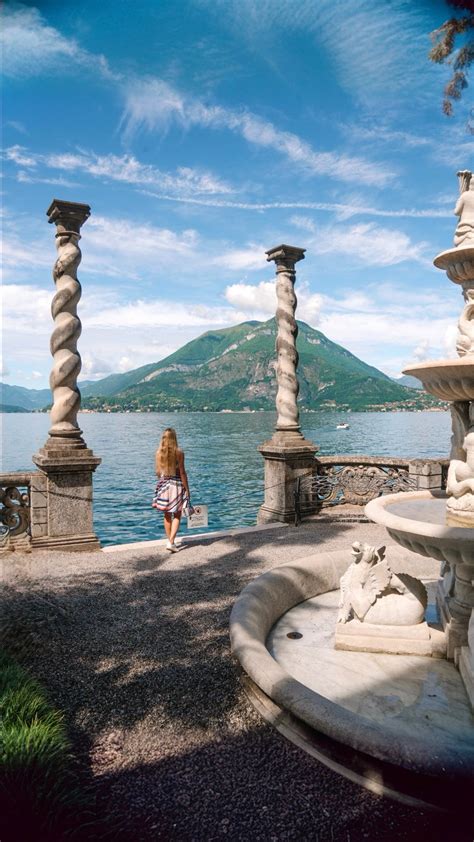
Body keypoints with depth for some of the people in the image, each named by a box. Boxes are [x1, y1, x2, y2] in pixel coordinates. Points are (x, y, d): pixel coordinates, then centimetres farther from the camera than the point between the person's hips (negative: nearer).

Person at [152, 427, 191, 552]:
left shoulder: (158, 453, -2)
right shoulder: (179, 453, -13)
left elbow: (158, 472, 5)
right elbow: (182, 472, -11)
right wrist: (187, 489, -4)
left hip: (163, 486, 4)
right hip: (176, 485, -4)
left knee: (167, 516, 15)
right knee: (177, 516, 6)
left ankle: (170, 541, 24)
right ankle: (171, 542, -5)